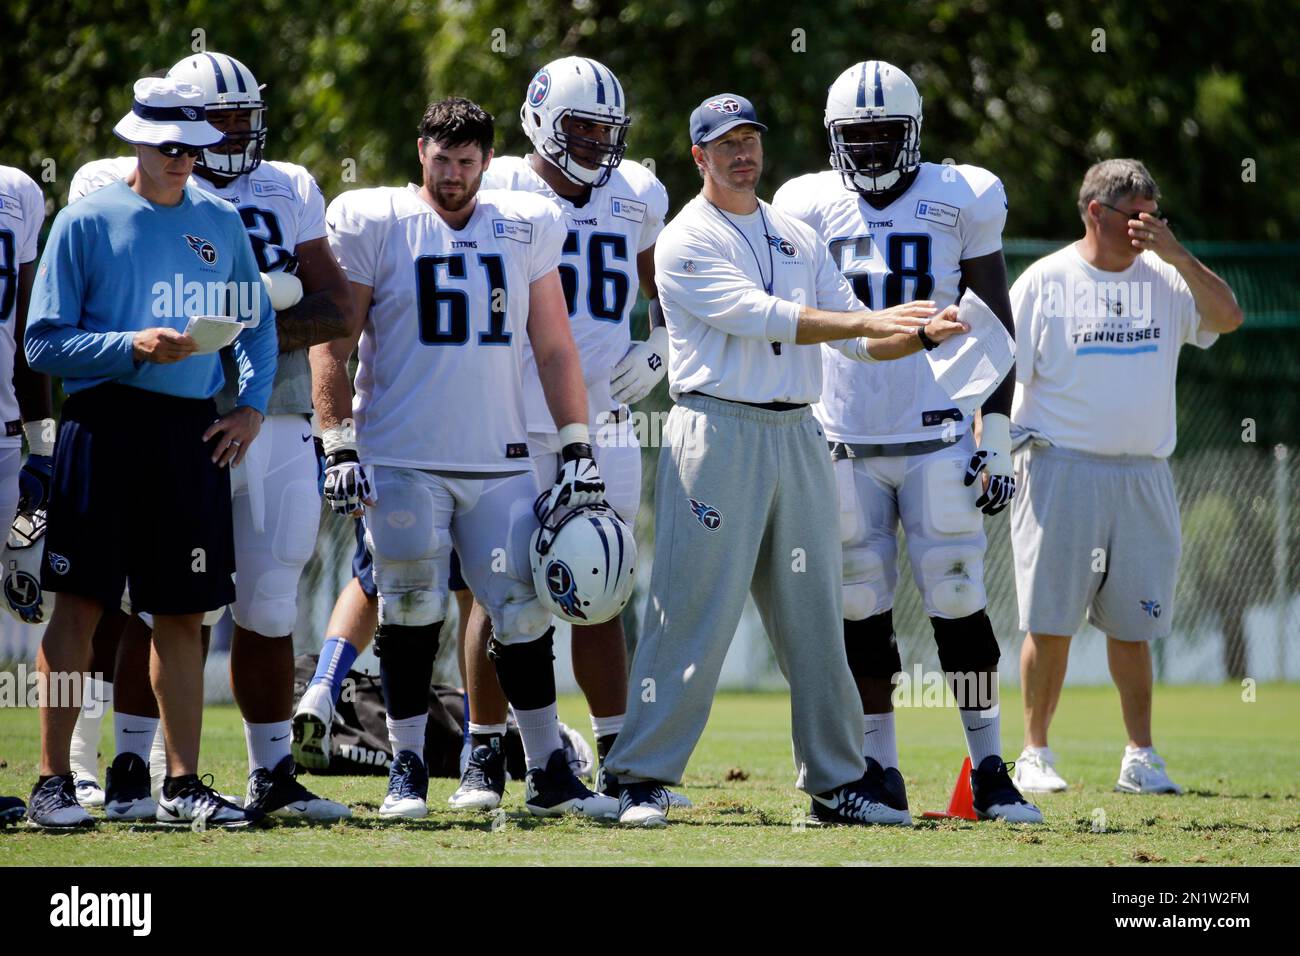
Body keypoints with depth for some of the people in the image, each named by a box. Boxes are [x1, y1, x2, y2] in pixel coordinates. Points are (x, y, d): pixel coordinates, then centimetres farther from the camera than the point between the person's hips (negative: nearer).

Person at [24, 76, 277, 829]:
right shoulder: (89, 222, -1)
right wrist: (133, 347, -16)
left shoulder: (221, 223, 12)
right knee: (81, 603, -4)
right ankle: (54, 781, 1)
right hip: (105, 421, -4)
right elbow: (46, 344, -4)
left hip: (194, 429, 4)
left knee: (183, 611, 7)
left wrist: (251, 407, 6)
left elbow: (258, 322, 21)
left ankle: (183, 783, 13)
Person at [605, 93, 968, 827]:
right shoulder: (687, 243, -4)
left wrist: (922, 332, -5)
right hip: (718, 433, -6)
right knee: (696, 614, -9)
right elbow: (761, 318, -16)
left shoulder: (799, 239, 17)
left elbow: (857, 338, 14)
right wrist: (868, 321, -20)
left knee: (814, 616, 7)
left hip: (797, 437, 6)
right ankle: (644, 779, -4)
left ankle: (837, 781, 13)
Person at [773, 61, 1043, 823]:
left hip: (936, 436, -2)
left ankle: (990, 771, 0)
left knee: (958, 602, -6)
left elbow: (996, 330, 4)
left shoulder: (960, 201, 1)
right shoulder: (811, 210, 5)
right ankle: (880, 772, 12)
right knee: (862, 611, 3)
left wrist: (997, 435, -1)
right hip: (845, 443, 2)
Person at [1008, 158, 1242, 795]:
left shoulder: (1165, 281, 9)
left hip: (1144, 476, 3)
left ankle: (1140, 757, 12)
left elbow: (1227, 317, -6)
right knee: (1051, 621, -3)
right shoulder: (1044, 282, 1)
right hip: (1061, 471, -3)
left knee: (1132, 623, 6)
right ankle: (1035, 754, 6)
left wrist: (1172, 252, -11)